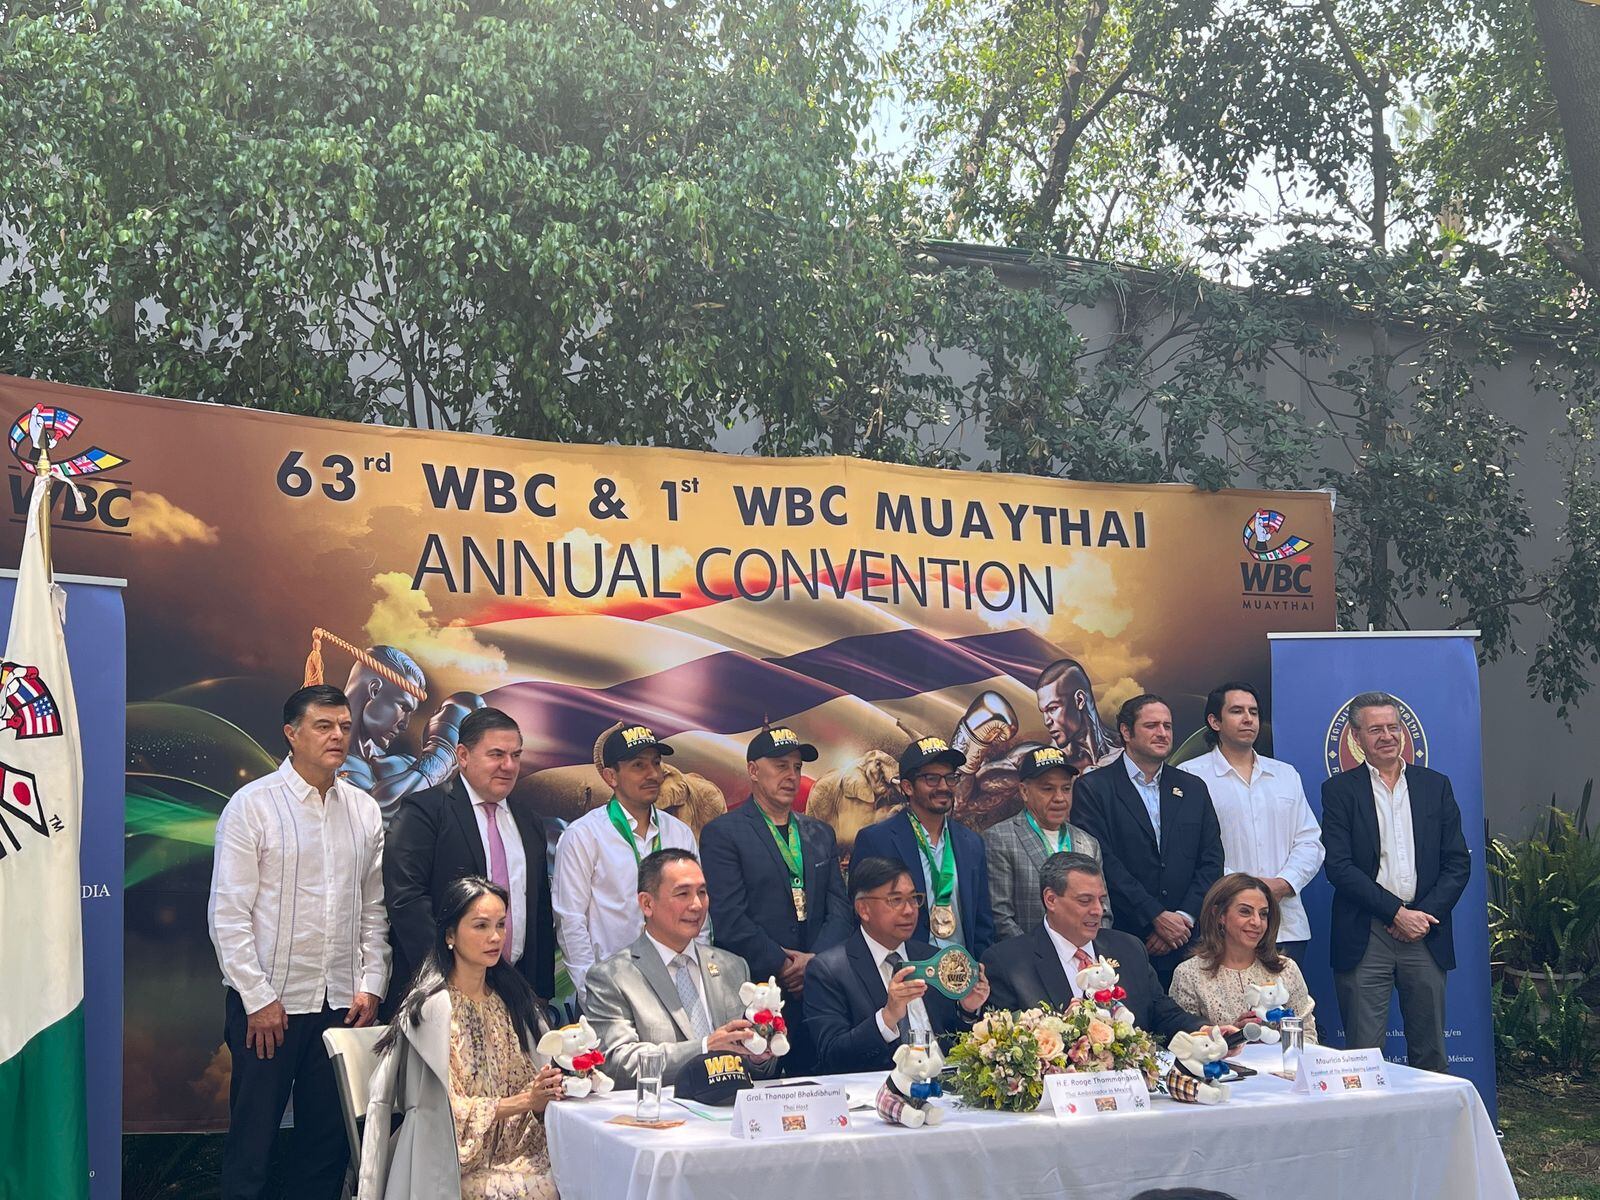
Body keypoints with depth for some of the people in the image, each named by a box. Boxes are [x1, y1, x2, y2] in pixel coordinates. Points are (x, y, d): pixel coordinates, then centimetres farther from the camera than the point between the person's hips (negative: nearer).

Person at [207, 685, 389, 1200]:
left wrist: (370, 986, 3)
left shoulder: (365, 811, 8)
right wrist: (258, 1000, -11)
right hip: (268, 1004, -4)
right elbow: (228, 914, -8)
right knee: (251, 1140, 3)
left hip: (342, 1003, 4)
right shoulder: (252, 805, -6)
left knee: (329, 1139, 10)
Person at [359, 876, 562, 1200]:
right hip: (457, 1165, -6)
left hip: (516, 1149, 6)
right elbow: (447, 1110, -10)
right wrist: (523, 1100, -15)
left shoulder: (510, 998, 11)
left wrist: (549, 1088, -9)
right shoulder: (433, 1007, -9)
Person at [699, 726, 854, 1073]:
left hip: (817, 993, 5)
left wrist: (814, 962, -5)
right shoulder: (722, 834, -2)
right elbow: (729, 920, -10)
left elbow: (840, 910, 11)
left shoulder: (820, 834, 17)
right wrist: (782, 967, -10)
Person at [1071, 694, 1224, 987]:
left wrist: (1184, 917, -5)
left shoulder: (1193, 788, 14)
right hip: (1122, 944, -4)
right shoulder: (1093, 789, 0)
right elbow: (1104, 862, -9)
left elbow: (1212, 861, 9)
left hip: (1186, 941, 4)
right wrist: (1157, 917, -12)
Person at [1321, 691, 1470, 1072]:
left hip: (1425, 935, 3)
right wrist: (1397, 913, -12)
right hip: (1365, 938, -2)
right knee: (1363, 1056, -1)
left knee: (1430, 1054, 8)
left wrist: (1425, 915, -6)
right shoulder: (1339, 790, 3)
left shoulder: (1436, 785, 11)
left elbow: (1458, 862, 8)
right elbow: (1339, 867, -6)